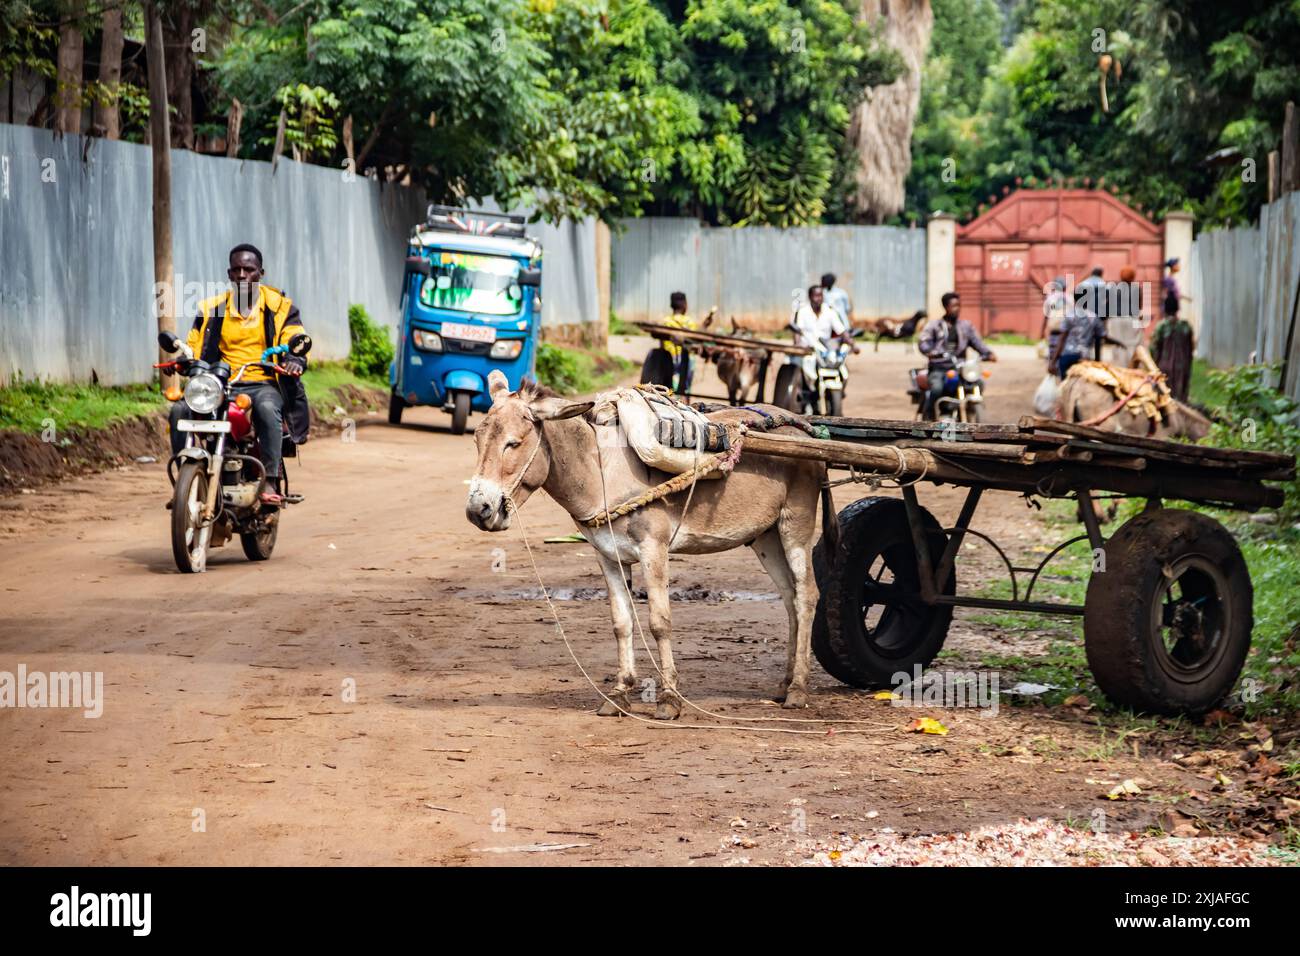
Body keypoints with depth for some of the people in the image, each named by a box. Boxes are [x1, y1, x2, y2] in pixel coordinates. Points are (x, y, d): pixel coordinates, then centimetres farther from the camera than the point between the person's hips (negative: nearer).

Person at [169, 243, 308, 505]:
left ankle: (269, 482, -40)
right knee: (180, 410, -25)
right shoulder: (212, 308, 16)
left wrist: (294, 359, -25)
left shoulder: (279, 306, 9)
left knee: (268, 410, -40)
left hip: (263, 384, -3)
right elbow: (193, 346, 17)